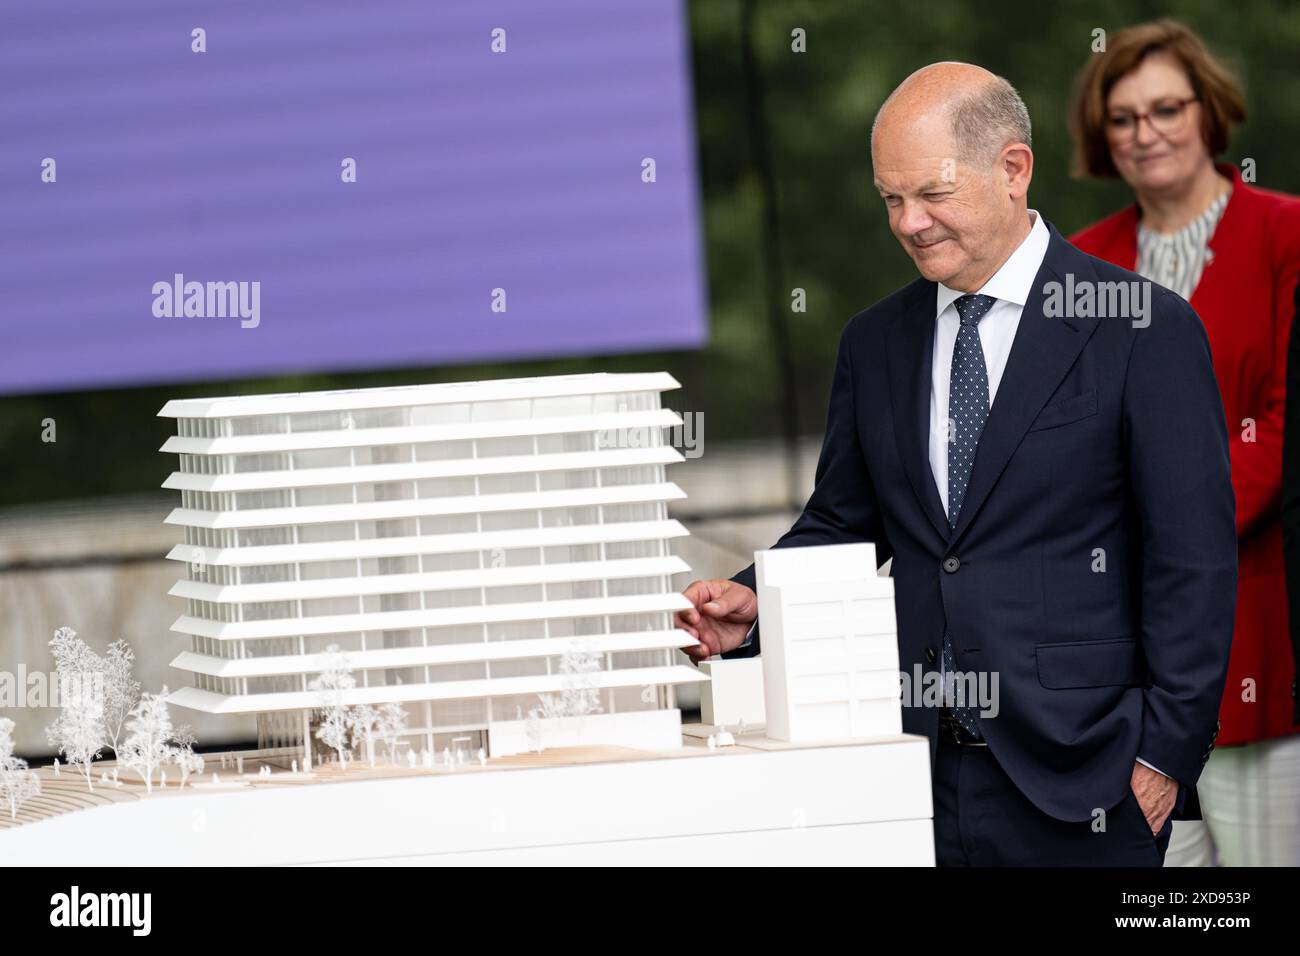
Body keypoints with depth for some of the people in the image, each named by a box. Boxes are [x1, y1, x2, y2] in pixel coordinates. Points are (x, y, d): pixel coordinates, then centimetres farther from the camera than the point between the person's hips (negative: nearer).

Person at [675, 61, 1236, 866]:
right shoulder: (875, 341, 12)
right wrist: (753, 604, -1)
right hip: (918, 763, 4)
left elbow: (1195, 560, -6)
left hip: (1073, 771, -4)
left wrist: (1166, 753, -9)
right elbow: (841, 525, 19)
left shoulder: (1146, 330, -5)